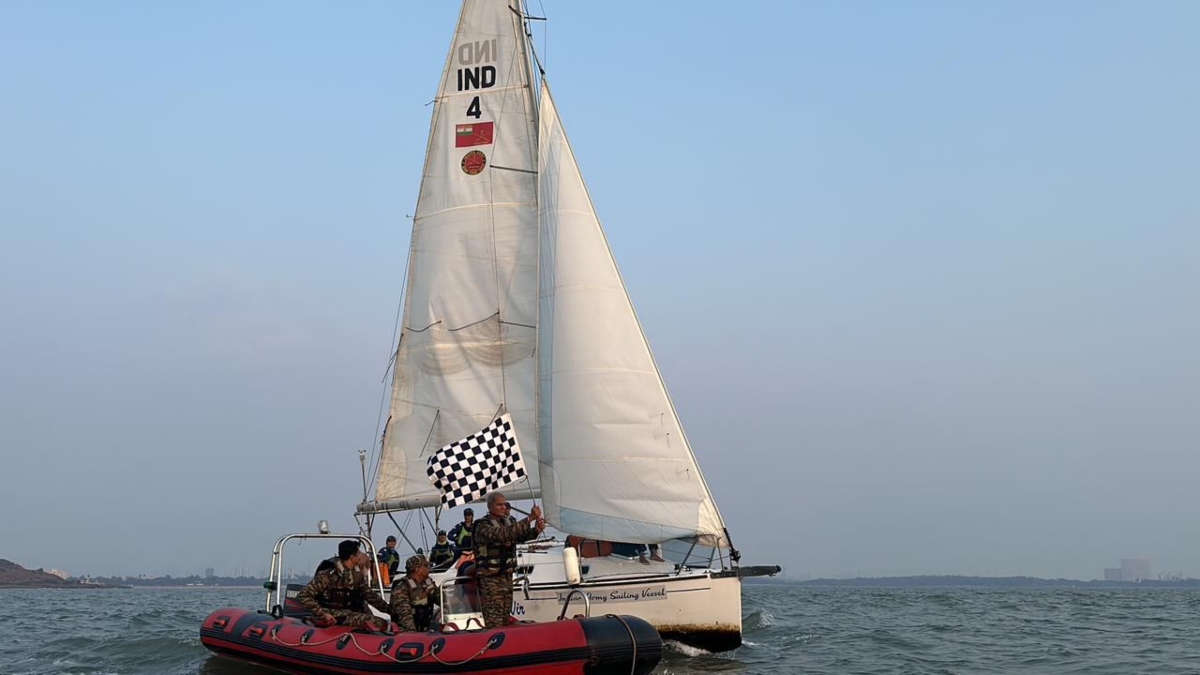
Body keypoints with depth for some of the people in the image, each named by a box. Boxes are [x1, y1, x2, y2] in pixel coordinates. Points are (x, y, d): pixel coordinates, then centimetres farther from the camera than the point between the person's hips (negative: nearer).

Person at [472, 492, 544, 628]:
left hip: (507, 576, 7)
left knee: (505, 619, 9)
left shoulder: (509, 521, 10)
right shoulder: (483, 526, -12)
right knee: (494, 623, -10)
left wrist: (536, 529, -24)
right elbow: (503, 534, -29)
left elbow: (522, 536, -1)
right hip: (490, 580, -7)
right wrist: (529, 519, -34)